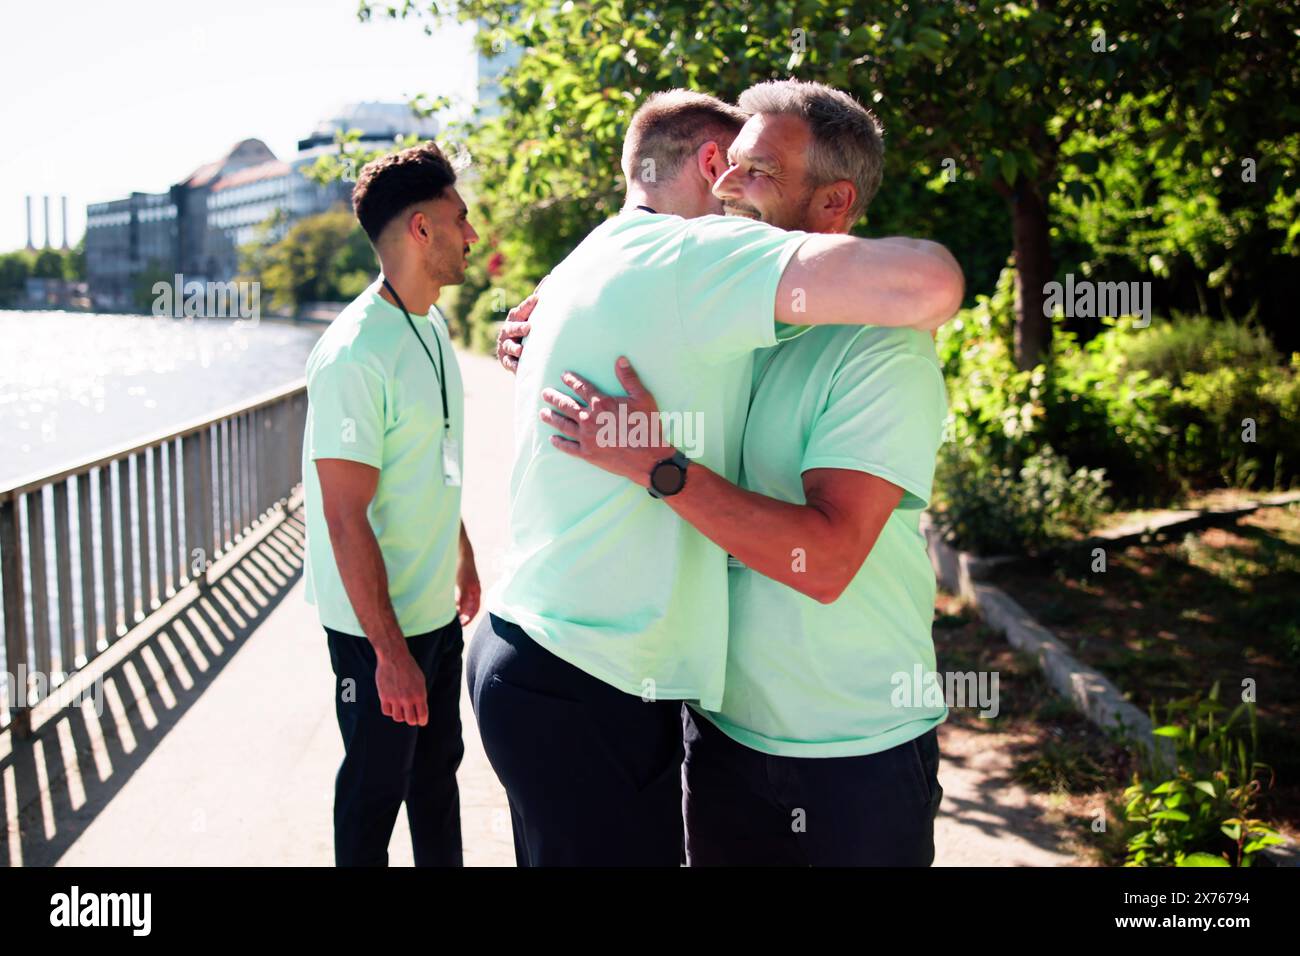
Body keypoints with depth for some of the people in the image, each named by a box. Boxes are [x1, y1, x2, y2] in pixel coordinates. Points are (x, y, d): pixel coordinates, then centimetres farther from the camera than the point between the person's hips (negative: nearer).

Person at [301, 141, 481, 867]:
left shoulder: (433, 326, 5)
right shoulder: (356, 354, -23)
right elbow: (345, 518, -24)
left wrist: (465, 558, 21)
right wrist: (391, 652, -22)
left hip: (436, 608, 8)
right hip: (378, 623, -8)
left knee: (438, 768, 21)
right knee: (376, 787, 9)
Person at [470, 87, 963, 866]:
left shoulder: (578, 271, 14)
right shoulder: (688, 255, -15)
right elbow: (928, 280, -26)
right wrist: (922, 310, -4)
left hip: (524, 657, 10)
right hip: (588, 696, -10)